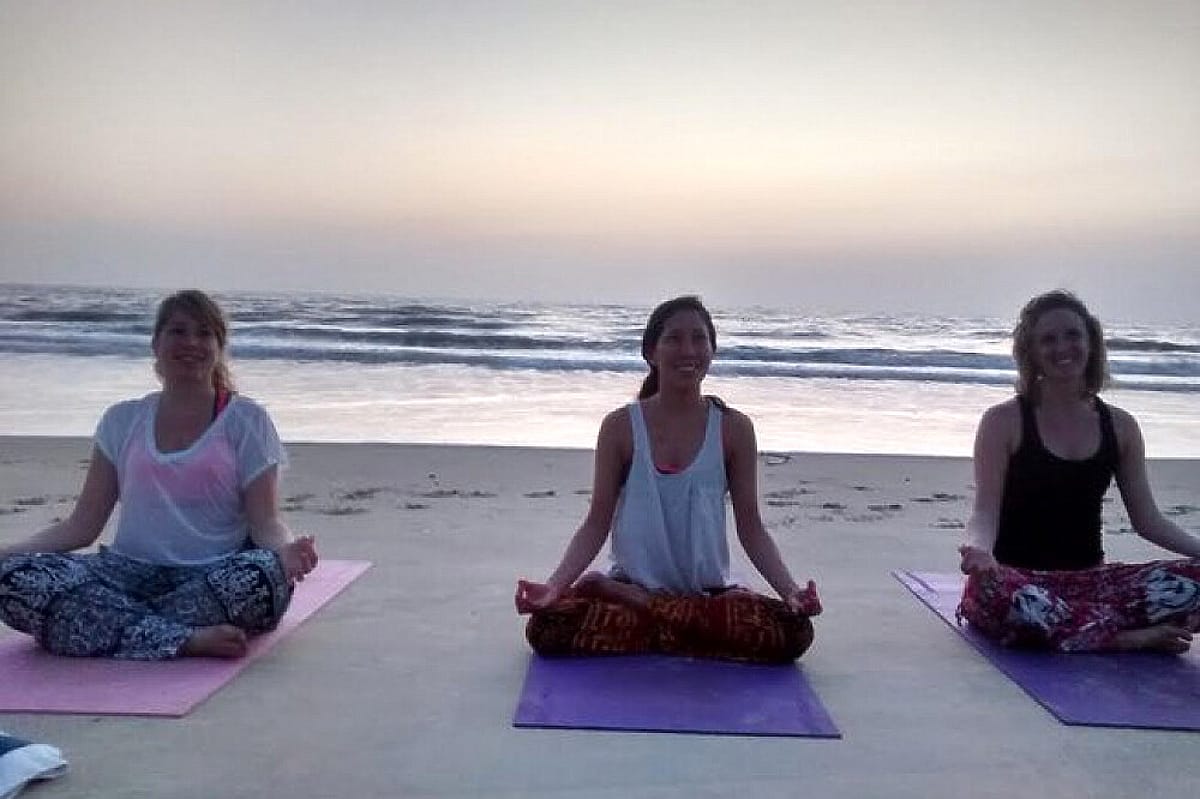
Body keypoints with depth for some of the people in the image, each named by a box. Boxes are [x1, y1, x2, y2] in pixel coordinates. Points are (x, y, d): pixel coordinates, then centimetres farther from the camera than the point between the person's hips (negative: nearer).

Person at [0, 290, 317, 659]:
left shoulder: (246, 420, 5)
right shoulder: (123, 420, 13)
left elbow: (265, 522, -3)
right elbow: (82, 524, 10)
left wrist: (285, 549, -26)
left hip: (213, 577, -2)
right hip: (132, 572, 3)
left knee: (266, 573, -37)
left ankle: (110, 622, -17)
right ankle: (188, 640, -29)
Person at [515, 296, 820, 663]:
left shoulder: (733, 429, 0)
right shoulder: (621, 426, -2)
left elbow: (751, 528, 1)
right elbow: (596, 524, -1)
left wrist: (790, 589, -15)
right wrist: (554, 585, -17)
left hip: (709, 592, 1)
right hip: (632, 583, -1)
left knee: (794, 632, -27)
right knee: (545, 628, -28)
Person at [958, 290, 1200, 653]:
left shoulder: (1119, 426, 8)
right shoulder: (1005, 420, -4)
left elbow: (1147, 519, 9)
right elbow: (985, 512, -10)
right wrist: (979, 550, -33)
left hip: (1089, 579, 4)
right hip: (1019, 579, -3)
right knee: (994, 588, -40)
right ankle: (1131, 637, -26)